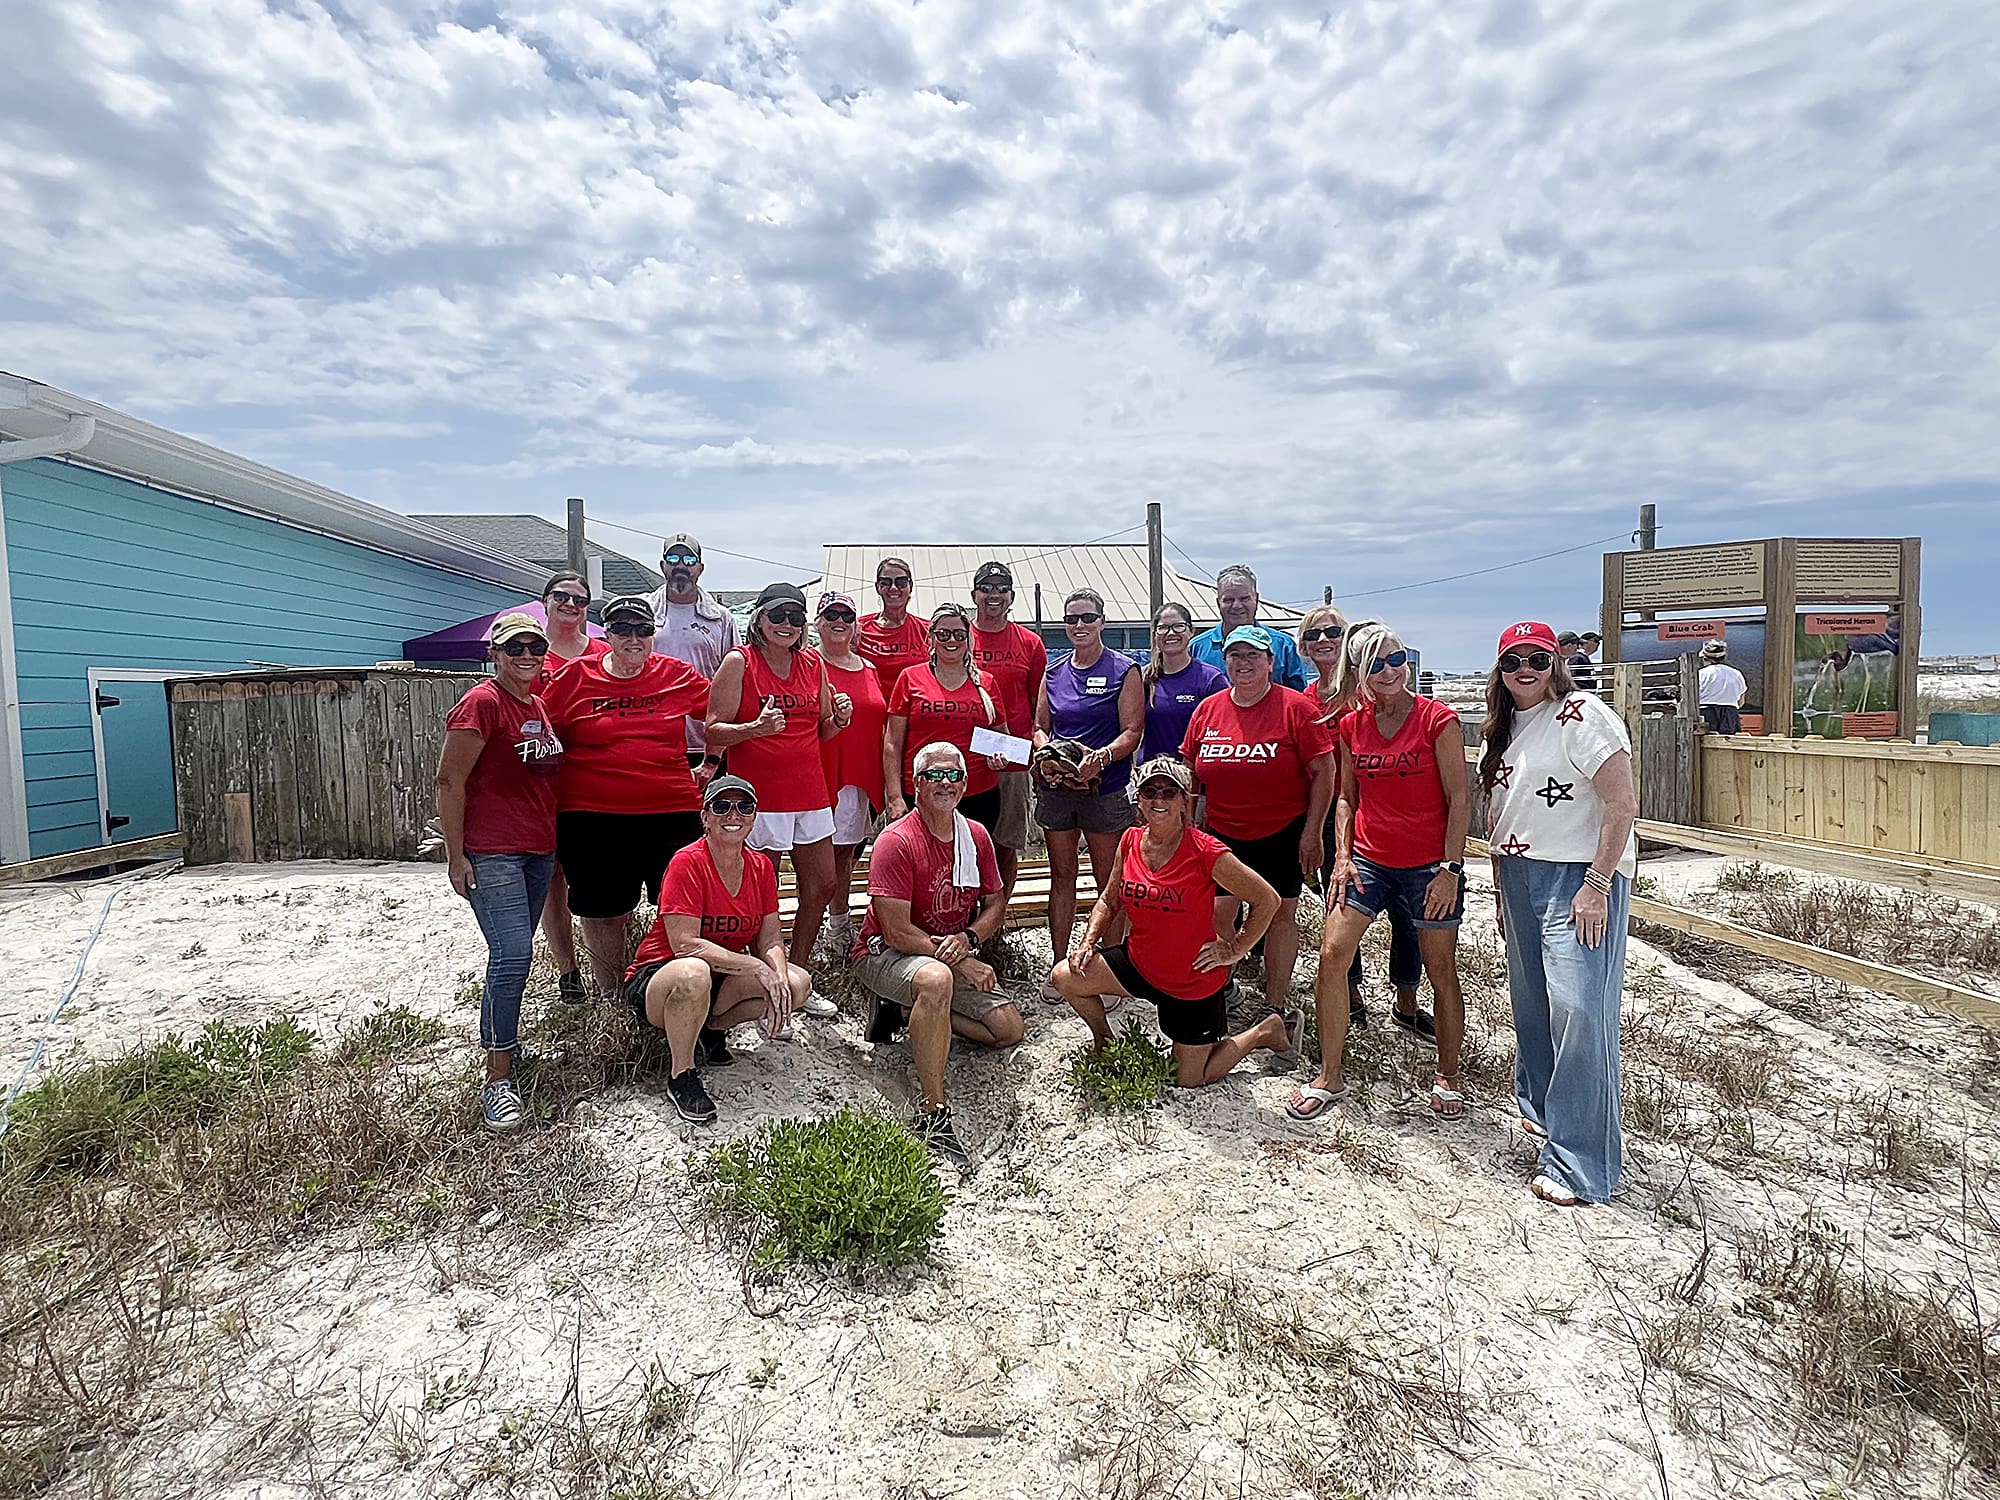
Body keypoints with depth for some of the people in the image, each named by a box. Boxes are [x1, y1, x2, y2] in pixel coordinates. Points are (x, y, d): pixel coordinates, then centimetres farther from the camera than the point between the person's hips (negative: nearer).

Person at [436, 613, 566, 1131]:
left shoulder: (539, 706, 15)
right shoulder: (482, 703, -10)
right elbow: (449, 780, -13)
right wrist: (456, 855, -15)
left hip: (538, 850, 8)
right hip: (491, 853, -8)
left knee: (515, 955, 15)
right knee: (512, 956, -14)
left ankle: (502, 1041, 29)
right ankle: (498, 1082, -7)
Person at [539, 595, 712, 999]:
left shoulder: (677, 674, 4)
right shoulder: (574, 677, 3)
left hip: (672, 812, 0)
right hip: (592, 817, 0)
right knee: (602, 913, 11)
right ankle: (609, 997, 31)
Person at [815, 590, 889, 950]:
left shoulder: (869, 668, 16)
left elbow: (881, 725, 21)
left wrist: (886, 782, 18)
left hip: (862, 777, 6)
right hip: (822, 772, -6)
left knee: (847, 850, 14)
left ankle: (841, 921, 27)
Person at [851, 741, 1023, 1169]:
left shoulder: (976, 836, 1)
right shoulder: (896, 841, -20)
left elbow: (996, 902, 7)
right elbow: (897, 932, -23)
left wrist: (967, 938, -15)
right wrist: (963, 963, -23)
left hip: (953, 955, 7)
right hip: (883, 954, -7)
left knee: (1010, 1029, -2)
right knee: (936, 978, -40)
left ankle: (905, 1010, 10)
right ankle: (934, 1114, -33)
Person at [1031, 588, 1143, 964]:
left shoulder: (1124, 671, -2)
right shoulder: (1054, 673, 11)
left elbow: (1132, 731, -7)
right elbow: (1039, 726, 15)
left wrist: (1101, 757, -24)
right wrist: (1046, 753, -7)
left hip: (1105, 789, -4)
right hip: (1055, 788, 4)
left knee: (1107, 879, 3)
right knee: (1061, 876, 11)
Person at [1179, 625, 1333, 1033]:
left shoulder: (1296, 708, -8)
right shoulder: (1208, 709, 3)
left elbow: (1323, 771, -7)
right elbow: (1190, 772, 12)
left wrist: (1312, 832, -10)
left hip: (1283, 833, -3)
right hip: (1222, 833, 3)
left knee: (1280, 916, 8)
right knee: (1215, 915, 0)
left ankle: (1276, 1005, 21)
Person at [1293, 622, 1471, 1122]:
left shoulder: (1437, 720, -9)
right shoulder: (1352, 726, 4)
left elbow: (1460, 800, -8)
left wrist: (1451, 868, -13)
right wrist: (1342, 855, 1)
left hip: (1430, 866, -3)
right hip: (1367, 861, 4)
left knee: (1442, 973, 7)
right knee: (1331, 955, -5)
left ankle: (1447, 1078, 29)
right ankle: (1329, 1079, 9)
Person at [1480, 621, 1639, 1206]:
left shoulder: (1581, 715, -12)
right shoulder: (1502, 728, 12)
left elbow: (1623, 805, -17)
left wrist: (1596, 886, -19)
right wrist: (1501, 890, 16)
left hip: (1580, 877, -7)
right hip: (1520, 877, 8)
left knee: (1577, 1008, -11)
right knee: (1530, 1000, 13)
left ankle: (1582, 1164, -3)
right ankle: (1542, 1109, 33)